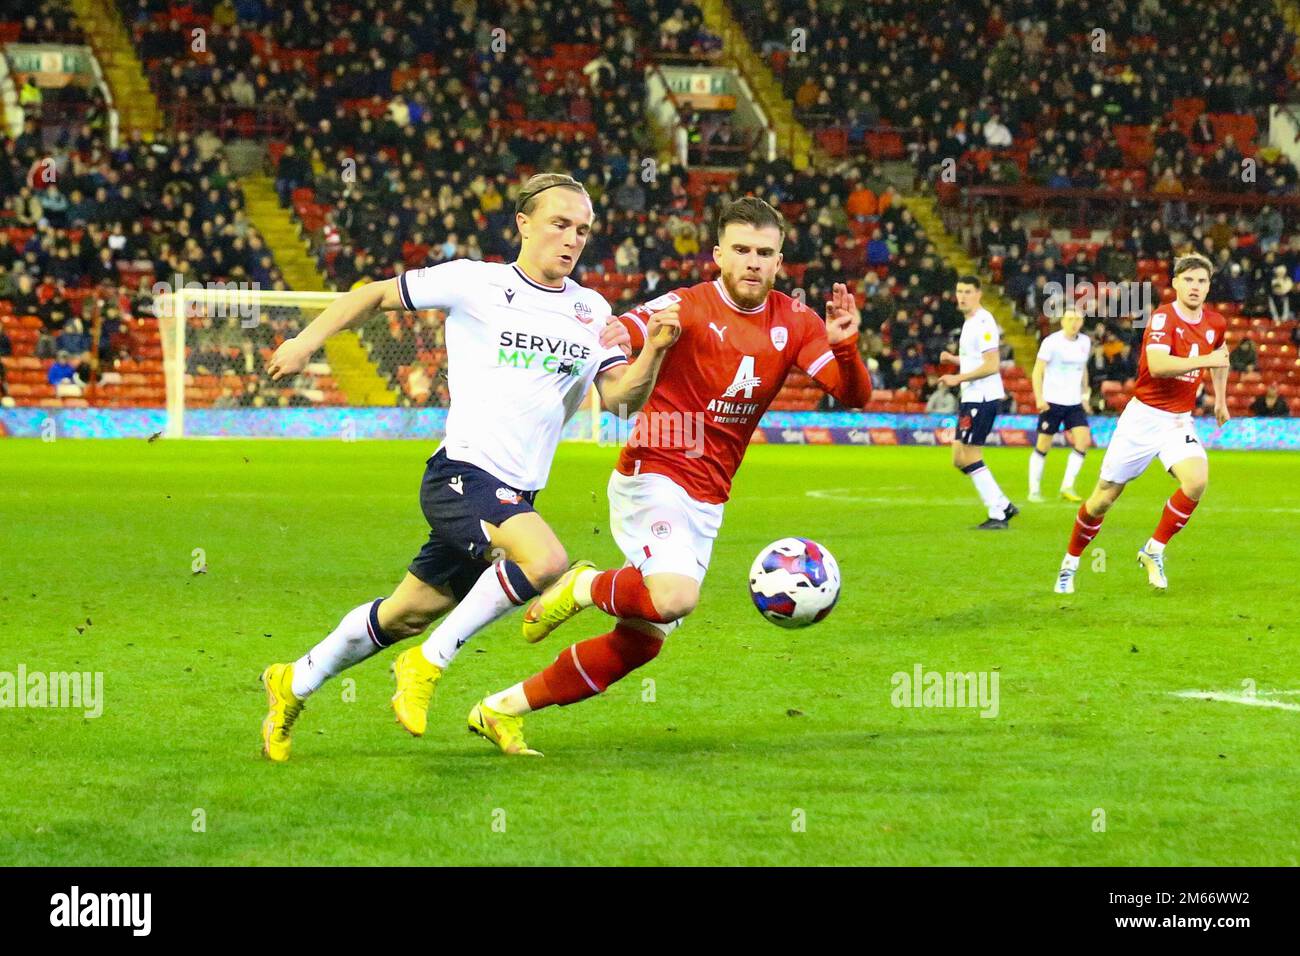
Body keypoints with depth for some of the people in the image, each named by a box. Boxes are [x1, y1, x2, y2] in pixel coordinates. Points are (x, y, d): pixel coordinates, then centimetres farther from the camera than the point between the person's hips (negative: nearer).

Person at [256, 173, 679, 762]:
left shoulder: (592, 312, 10)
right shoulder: (475, 283, -4)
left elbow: (619, 396, -1)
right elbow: (377, 294, 6)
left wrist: (653, 353, -20)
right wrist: (306, 343, 3)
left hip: (514, 494, 6)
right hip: (464, 472, -6)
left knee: (409, 613, 15)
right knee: (545, 560, -31)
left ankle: (294, 684, 36)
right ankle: (429, 665, -13)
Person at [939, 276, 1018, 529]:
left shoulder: (983, 323, -14)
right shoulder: (970, 322, 17)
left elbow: (992, 365, -21)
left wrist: (959, 378, -20)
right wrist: (954, 359, 13)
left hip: (982, 397, -10)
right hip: (972, 398, 10)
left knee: (969, 457, -8)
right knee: (960, 459, 10)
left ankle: (997, 515, -4)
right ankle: (1004, 506, 15)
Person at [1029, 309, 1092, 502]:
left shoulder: (1085, 342, 8)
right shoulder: (1052, 342, -9)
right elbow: (1037, 371, -10)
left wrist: (1085, 393, 21)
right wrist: (1039, 398, -20)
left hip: (1074, 403, 5)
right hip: (1052, 402, -5)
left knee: (1083, 441, -10)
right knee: (1043, 446, 0)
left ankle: (1067, 486, -4)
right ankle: (1034, 490, 10)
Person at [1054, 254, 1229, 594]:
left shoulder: (1215, 323, 3)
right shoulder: (1163, 317, -16)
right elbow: (1157, 365, -33)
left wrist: (1220, 398, 27)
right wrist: (1205, 360, -32)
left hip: (1179, 421, 4)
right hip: (1143, 416, -4)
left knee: (1197, 479, -24)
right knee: (1104, 498, 3)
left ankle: (1154, 551, -6)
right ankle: (1070, 563, 24)